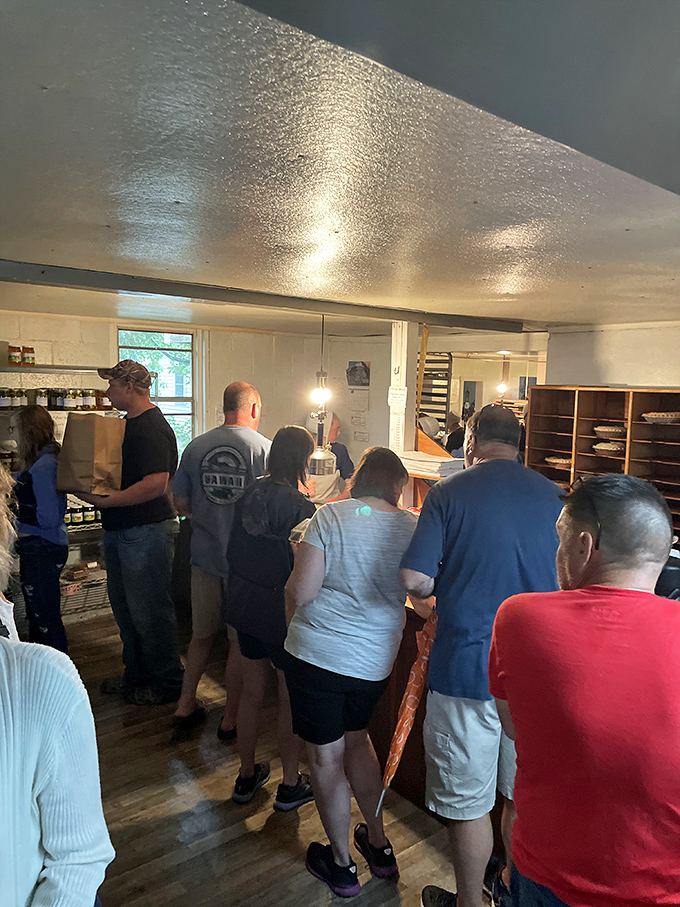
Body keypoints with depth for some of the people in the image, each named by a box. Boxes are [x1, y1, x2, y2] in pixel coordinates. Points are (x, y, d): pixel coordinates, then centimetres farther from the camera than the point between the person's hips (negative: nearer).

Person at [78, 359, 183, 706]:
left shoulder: (152, 429, -18)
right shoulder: (129, 423, 14)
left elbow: (156, 484, -28)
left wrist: (106, 501, -24)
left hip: (146, 531, -10)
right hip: (120, 531, 10)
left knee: (149, 611, 1)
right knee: (125, 608, 19)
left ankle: (167, 682, 17)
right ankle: (136, 674, 35)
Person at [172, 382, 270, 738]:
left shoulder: (196, 447, 0)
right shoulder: (263, 447, -11)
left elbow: (181, 504, 5)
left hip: (204, 555, 4)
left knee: (202, 634, 20)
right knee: (240, 640, 11)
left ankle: (185, 706, 31)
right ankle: (231, 719, 23)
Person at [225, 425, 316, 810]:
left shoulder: (251, 494, -1)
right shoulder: (298, 506, -22)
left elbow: (235, 551, 8)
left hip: (246, 605, 7)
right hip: (282, 611, -7)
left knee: (252, 692, 20)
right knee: (292, 698, 11)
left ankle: (247, 775, 35)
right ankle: (291, 785, 26)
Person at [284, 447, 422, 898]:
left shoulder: (330, 516, -13)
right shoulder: (414, 527, -5)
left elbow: (301, 592, -15)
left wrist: (291, 594, 7)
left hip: (316, 653, -3)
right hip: (376, 660, 4)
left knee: (326, 756, 14)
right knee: (357, 738, 28)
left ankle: (342, 865, 33)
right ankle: (378, 844, 40)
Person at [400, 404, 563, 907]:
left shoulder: (448, 493, -9)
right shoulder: (555, 497, -1)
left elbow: (414, 578, -16)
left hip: (467, 669, -4)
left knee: (467, 800, 14)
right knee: (526, 792, 24)